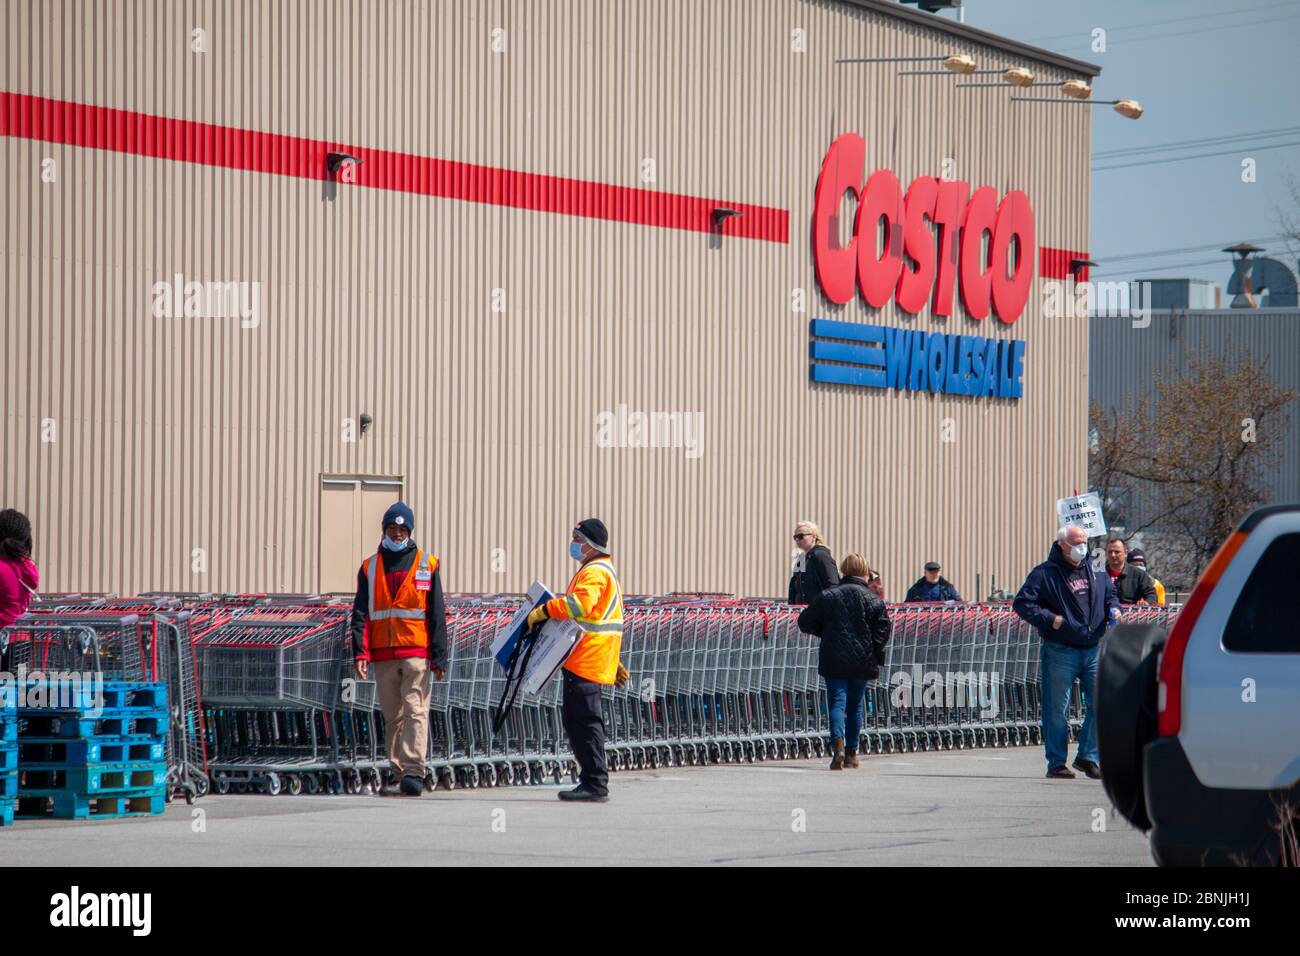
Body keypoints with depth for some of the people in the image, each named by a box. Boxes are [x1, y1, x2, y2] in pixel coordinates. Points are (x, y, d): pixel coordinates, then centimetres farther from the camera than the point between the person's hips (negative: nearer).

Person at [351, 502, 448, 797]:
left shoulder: (427, 564, 7)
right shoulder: (370, 567, 12)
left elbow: (437, 615, 5)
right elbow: (360, 613, 7)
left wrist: (439, 657, -1)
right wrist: (360, 652, -6)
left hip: (417, 653, -3)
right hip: (383, 655, 3)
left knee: (415, 712, -12)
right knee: (392, 717, 6)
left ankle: (413, 772, -19)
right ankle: (399, 774, 10)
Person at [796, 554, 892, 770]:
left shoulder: (827, 596, 0)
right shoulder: (872, 599, -2)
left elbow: (805, 623, 2)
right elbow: (883, 629, -8)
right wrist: (875, 654, 4)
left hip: (833, 661, -1)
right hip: (862, 661, 1)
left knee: (837, 702, -3)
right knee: (855, 705, 13)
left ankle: (838, 743, -28)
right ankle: (851, 752, 18)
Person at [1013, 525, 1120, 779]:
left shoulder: (1097, 572, 12)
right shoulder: (1044, 574, -4)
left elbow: (1110, 593, 27)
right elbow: (1021, 604, -6)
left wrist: (1113, 608, 5)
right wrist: (1049, 618, -16)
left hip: (1094, 650, 5)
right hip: (1060, 652, -5)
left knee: (1101, 703, -1)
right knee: (1057, 710, 0)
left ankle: (1087, 756, 13)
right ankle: (1056, 763, 9)